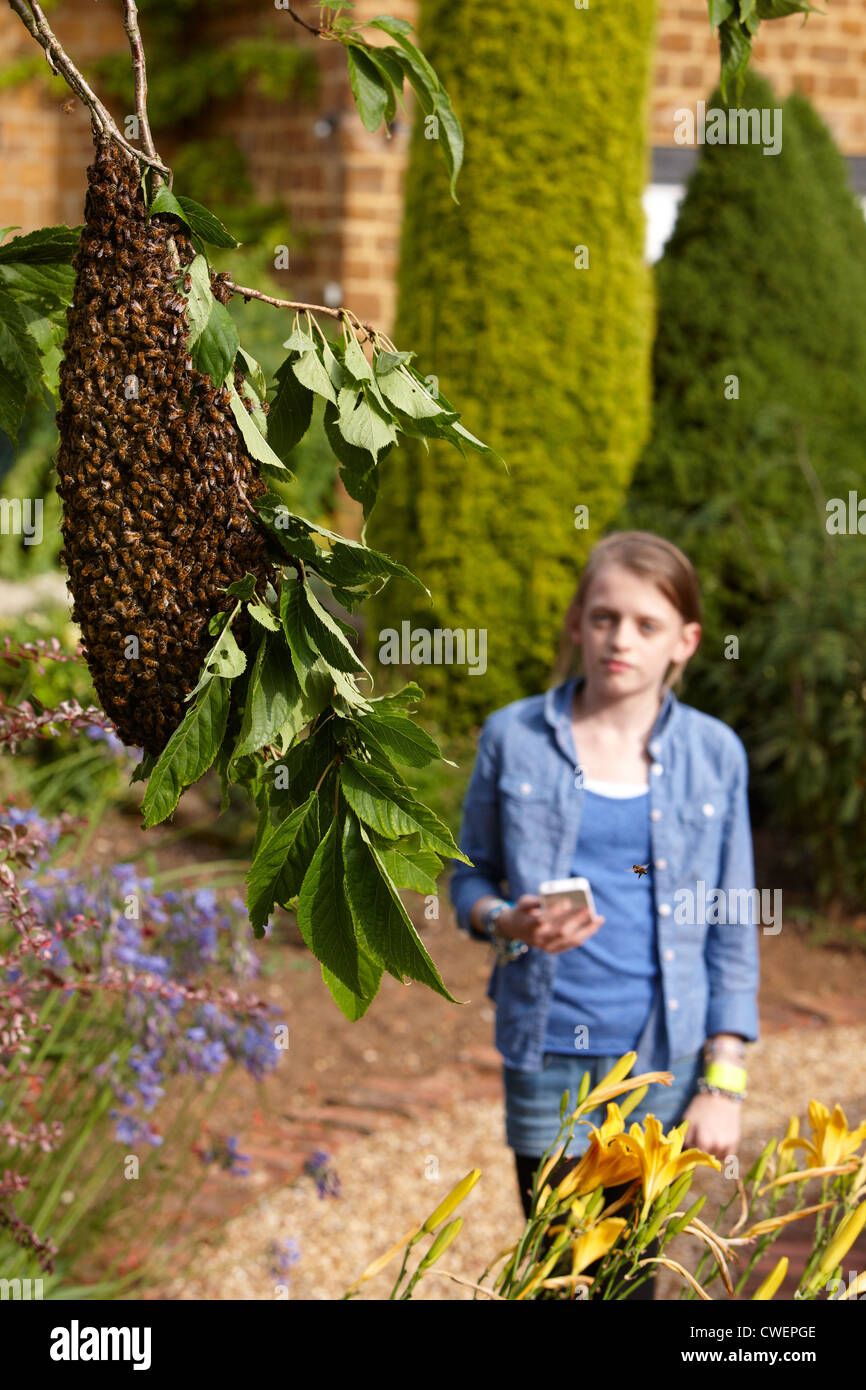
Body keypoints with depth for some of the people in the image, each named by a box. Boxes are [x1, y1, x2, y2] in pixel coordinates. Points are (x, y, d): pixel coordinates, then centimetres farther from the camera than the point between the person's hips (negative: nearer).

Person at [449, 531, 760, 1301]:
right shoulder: (514, 736, -1)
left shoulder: (715, 753, 0)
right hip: (548, 1050, 0)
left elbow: (733, 930, 3)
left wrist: (724, 1083, 0)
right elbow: (469, 875, 8)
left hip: (661, 1058, 1)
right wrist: (508, 923, -15)